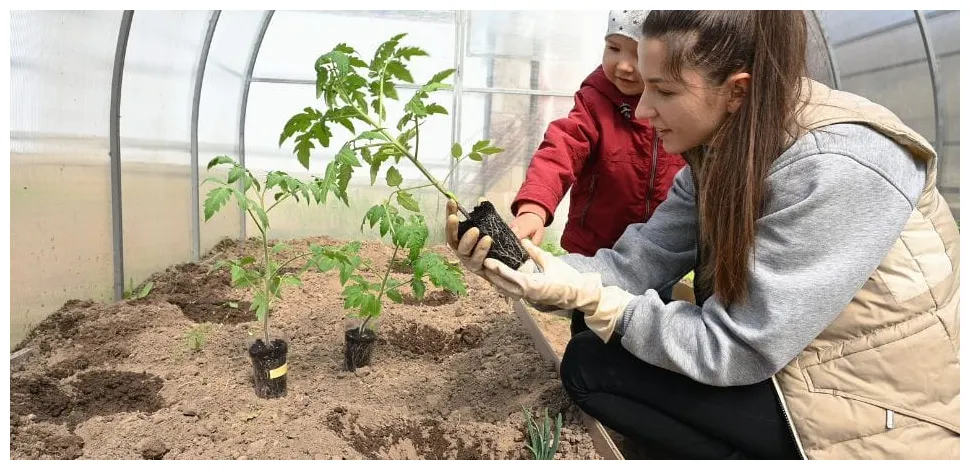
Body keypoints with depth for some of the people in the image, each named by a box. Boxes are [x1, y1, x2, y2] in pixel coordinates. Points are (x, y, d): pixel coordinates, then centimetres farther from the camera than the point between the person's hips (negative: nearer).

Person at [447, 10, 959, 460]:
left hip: (874, 413, -8)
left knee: (592, 365, -12)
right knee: (586, 359, 5)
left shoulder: (836, 169, -27)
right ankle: (745, 450, 13)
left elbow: (735, 350, -25)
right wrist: (525, 263, -20)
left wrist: (586, 298, -24)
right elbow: (636, 262, -7)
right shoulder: (717, 153, -1)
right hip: (782, 368, 8)